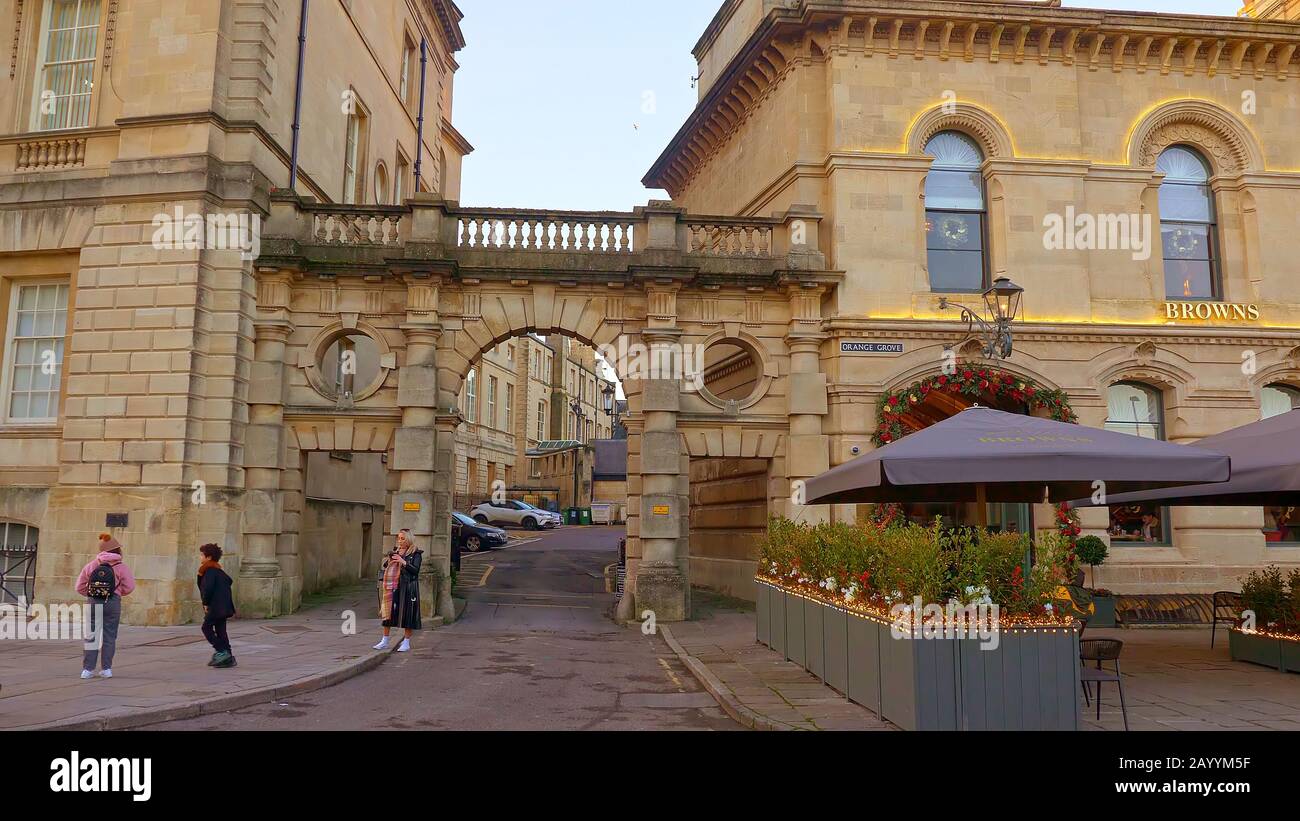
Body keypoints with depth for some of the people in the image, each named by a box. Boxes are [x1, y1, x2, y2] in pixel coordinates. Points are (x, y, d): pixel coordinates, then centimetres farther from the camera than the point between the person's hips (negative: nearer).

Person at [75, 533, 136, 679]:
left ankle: (87, 669, 6)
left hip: (93, 602, 2)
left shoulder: (91, 565, 8)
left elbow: (80, 587, 8)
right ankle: (106, 669, 6)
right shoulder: (121, 567, -1)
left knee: (91, 636, 7)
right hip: (112, 602, -2)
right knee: (109, 636, 5)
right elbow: (129, 587, -4)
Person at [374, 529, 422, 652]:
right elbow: (385, 567, 18)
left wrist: (403, 562, -21)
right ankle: (385, 641, 14)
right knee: (388, 611, 4)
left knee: (407, 613, -3)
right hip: (392, 586, 5)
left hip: (407, 587, -5)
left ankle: (406, 643, 6)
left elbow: (415, 570, -11)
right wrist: (389, 560, -4)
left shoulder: (416, 553, -1)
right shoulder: (395, 551, 15)